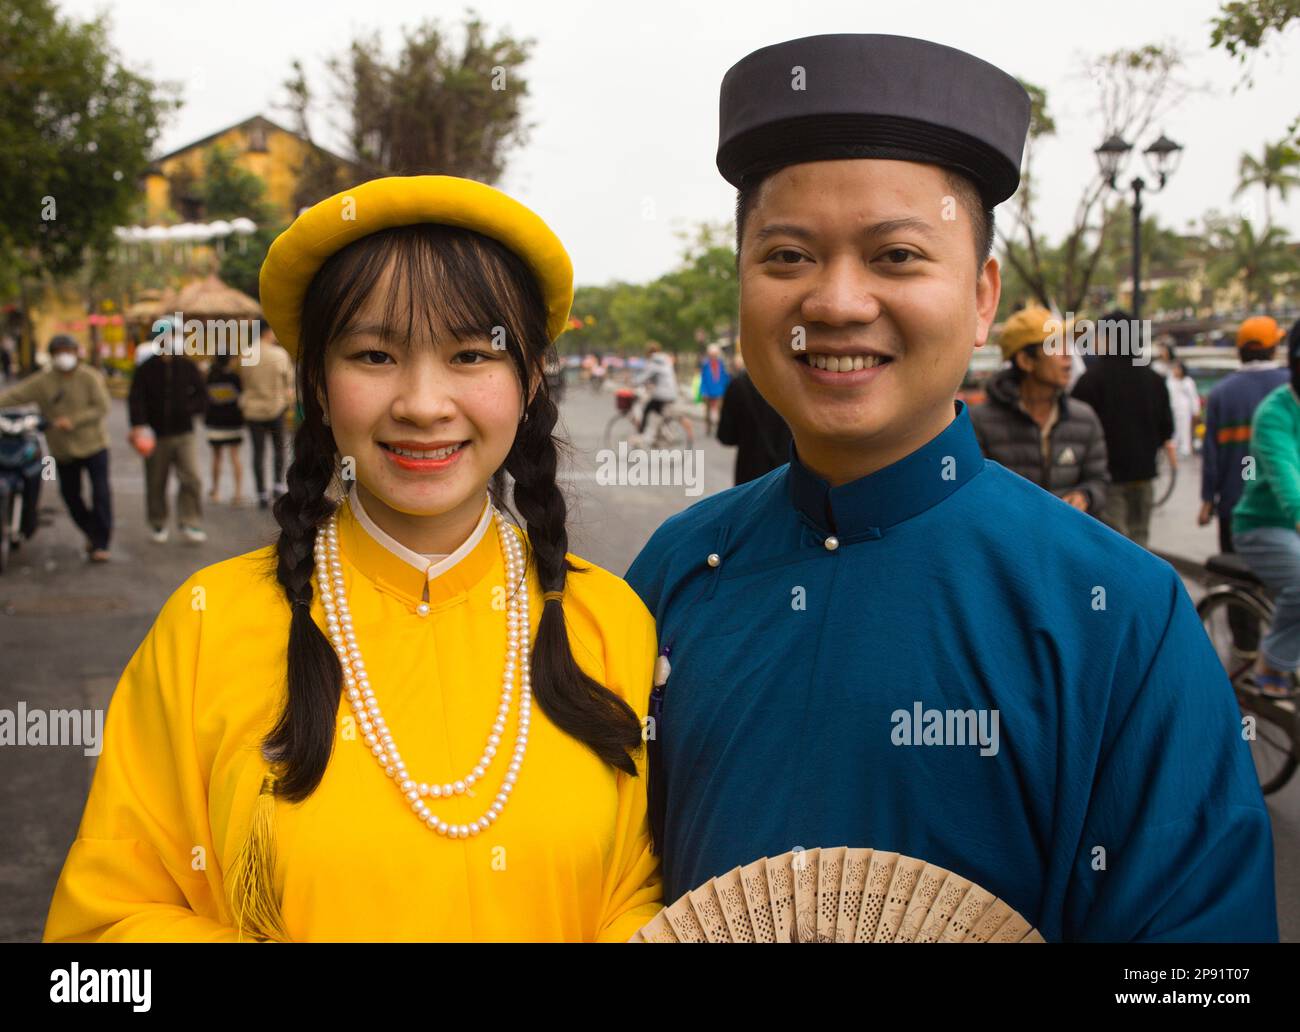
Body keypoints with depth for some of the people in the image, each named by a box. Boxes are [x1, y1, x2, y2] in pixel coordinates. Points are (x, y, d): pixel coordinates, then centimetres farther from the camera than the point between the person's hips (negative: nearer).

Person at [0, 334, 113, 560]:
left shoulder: (90, 378, -8)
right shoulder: (42, 381, -1)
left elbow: (101, 408, -14)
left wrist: (73, 421, -22)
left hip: (93, 444, -4)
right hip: (63, 450, 4)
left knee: (100, 493, -9)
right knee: (70, 495, 13)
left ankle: (100, 544, -4)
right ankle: (91, 532, 35)